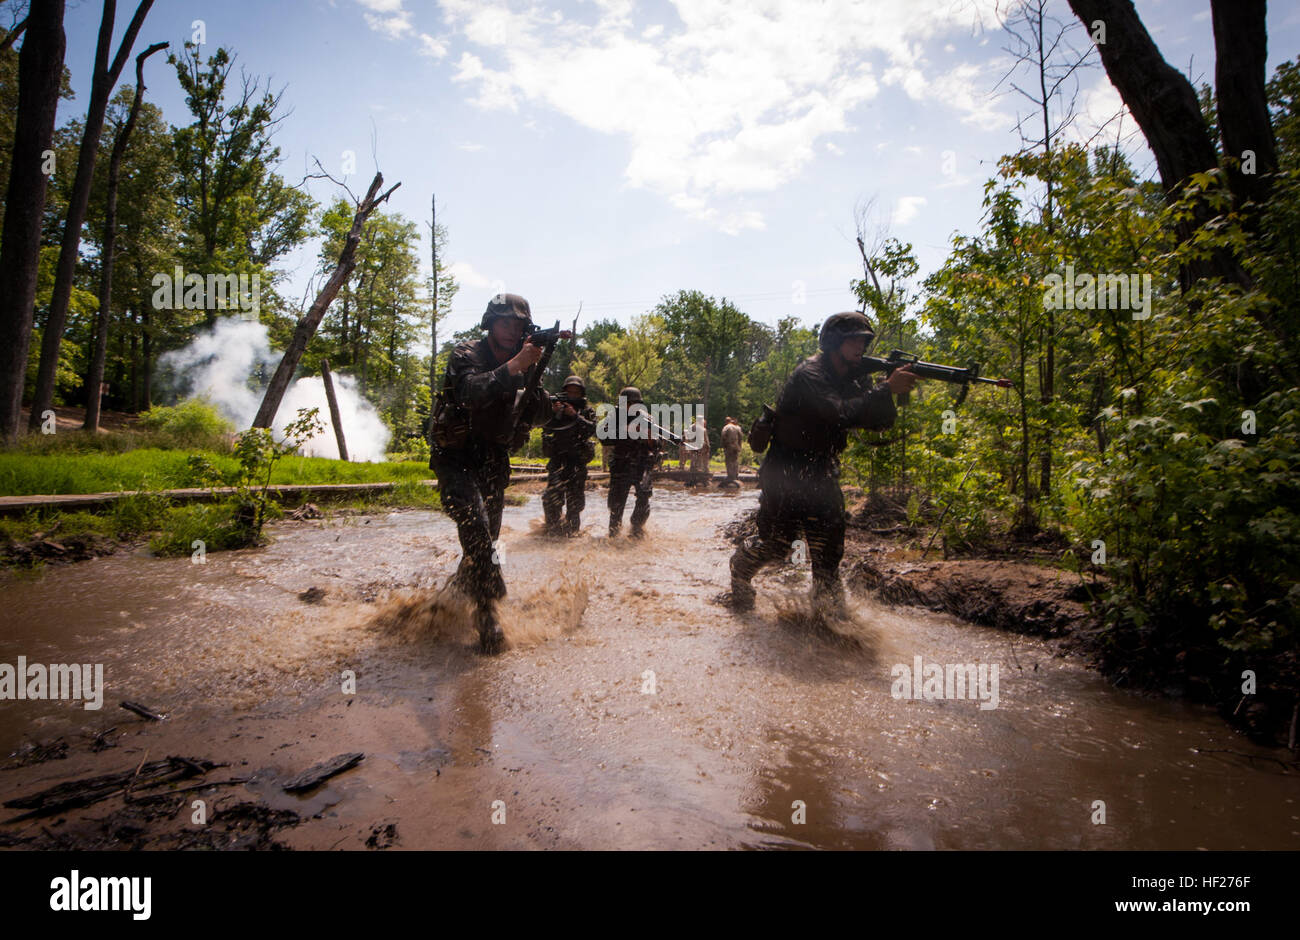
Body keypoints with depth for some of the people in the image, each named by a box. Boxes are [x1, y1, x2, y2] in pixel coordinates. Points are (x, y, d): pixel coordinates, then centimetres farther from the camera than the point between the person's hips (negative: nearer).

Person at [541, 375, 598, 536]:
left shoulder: (588, 411, 8)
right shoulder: (557, 406, 9)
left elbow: (591, 429, -9)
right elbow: (546, 427, -3)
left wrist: (575, 415, -18)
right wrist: (554, 414, -19)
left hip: (578, 460, 0)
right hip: (558, 458, 0)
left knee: (575, 500, 5)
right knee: (552, 497, -12)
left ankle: (571, 531, 18)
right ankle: (553, 530, -1)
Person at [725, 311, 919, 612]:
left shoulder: (850, 379, 8)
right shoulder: (810, 373, -19)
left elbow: (878, 420, 3)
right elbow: (839, 413, -34)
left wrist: (894, 391, -16)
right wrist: (887, 388, -34)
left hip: (821, 473, 7)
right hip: (786, 474, -7)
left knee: (830, 547, 4)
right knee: (776, 543, 1)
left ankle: (829, 606, 18)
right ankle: (740, 570, 30)